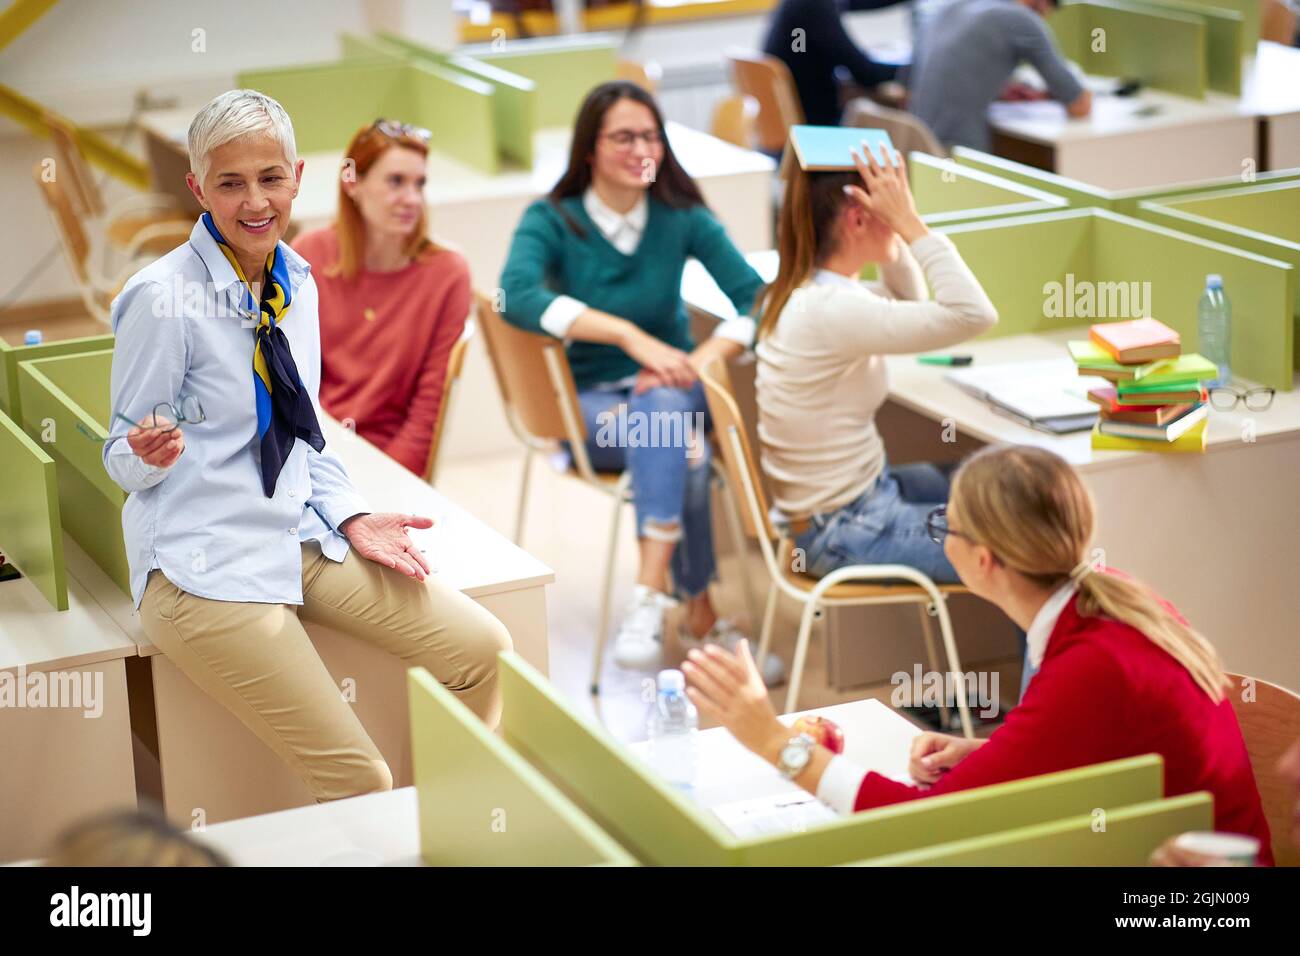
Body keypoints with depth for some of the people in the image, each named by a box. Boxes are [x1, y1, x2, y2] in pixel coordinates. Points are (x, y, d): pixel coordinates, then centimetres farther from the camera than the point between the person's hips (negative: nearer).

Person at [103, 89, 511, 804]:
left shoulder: (296, 281, 7)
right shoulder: (162, 298, -14)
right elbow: (124, 462, -7)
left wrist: (353, 519, 3)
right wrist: (150, 454, -29)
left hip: (303, 538, 7)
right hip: (206, 565, -7)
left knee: (483, 649, -2)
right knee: (359, 782, -13)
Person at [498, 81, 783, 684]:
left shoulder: (682, 217, 0)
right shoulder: (552, 220, -6)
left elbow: (757, 298, -10)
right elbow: (517, 295, -27)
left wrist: (702, 359, -29)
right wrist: (632, 335, -35)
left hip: (673, 391, 2)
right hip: (590, 404, -1)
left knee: (662, 413, -36)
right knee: (682, 451, -34)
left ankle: (650, 597, -41)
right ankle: (699, 613, -33)